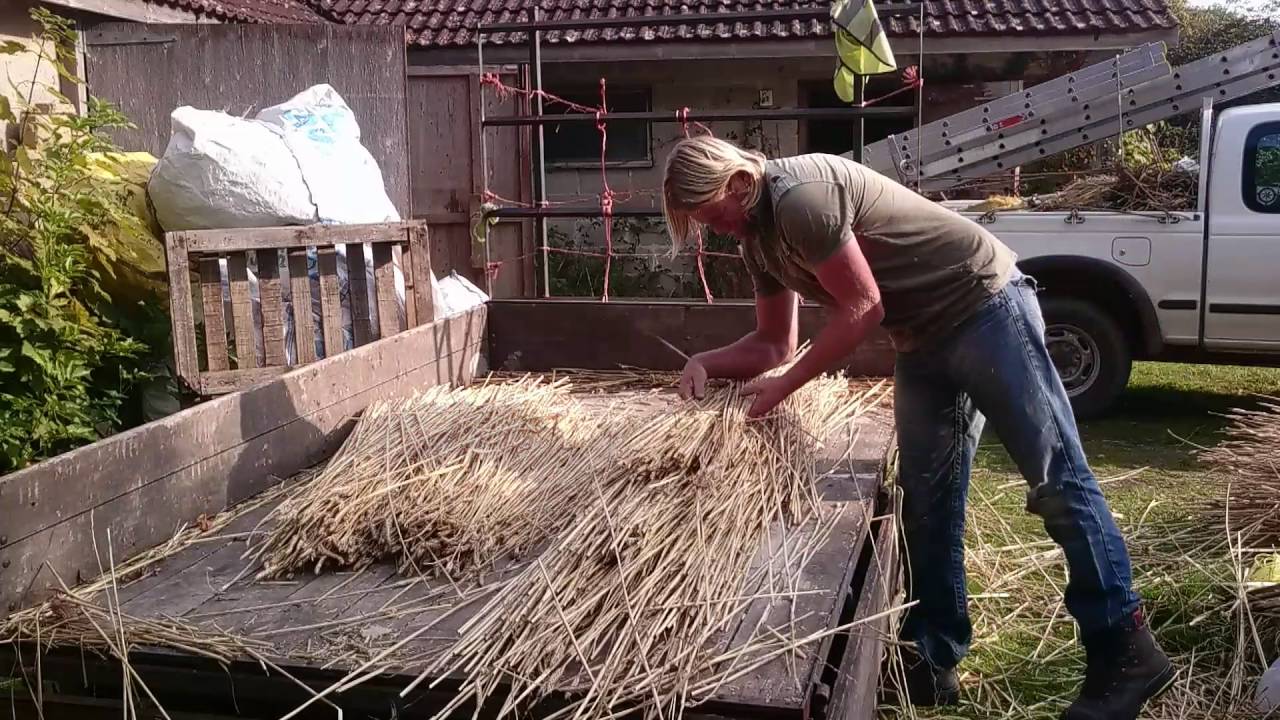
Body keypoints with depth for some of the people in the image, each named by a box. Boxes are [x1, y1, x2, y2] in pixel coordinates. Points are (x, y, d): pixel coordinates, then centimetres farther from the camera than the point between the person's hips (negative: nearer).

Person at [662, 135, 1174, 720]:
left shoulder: (799, 195, -22)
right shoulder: (757, 237, 8)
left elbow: (862, 309, -20)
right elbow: (773, 341, 14)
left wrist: (784, 387, -14)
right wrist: (705, 363, -3)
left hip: (984, 305, -10)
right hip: (922, 339, 10)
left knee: (1055, 479, -7)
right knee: (926, 501, 9)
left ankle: (1125, 652, 2)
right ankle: (931, 662, 16)